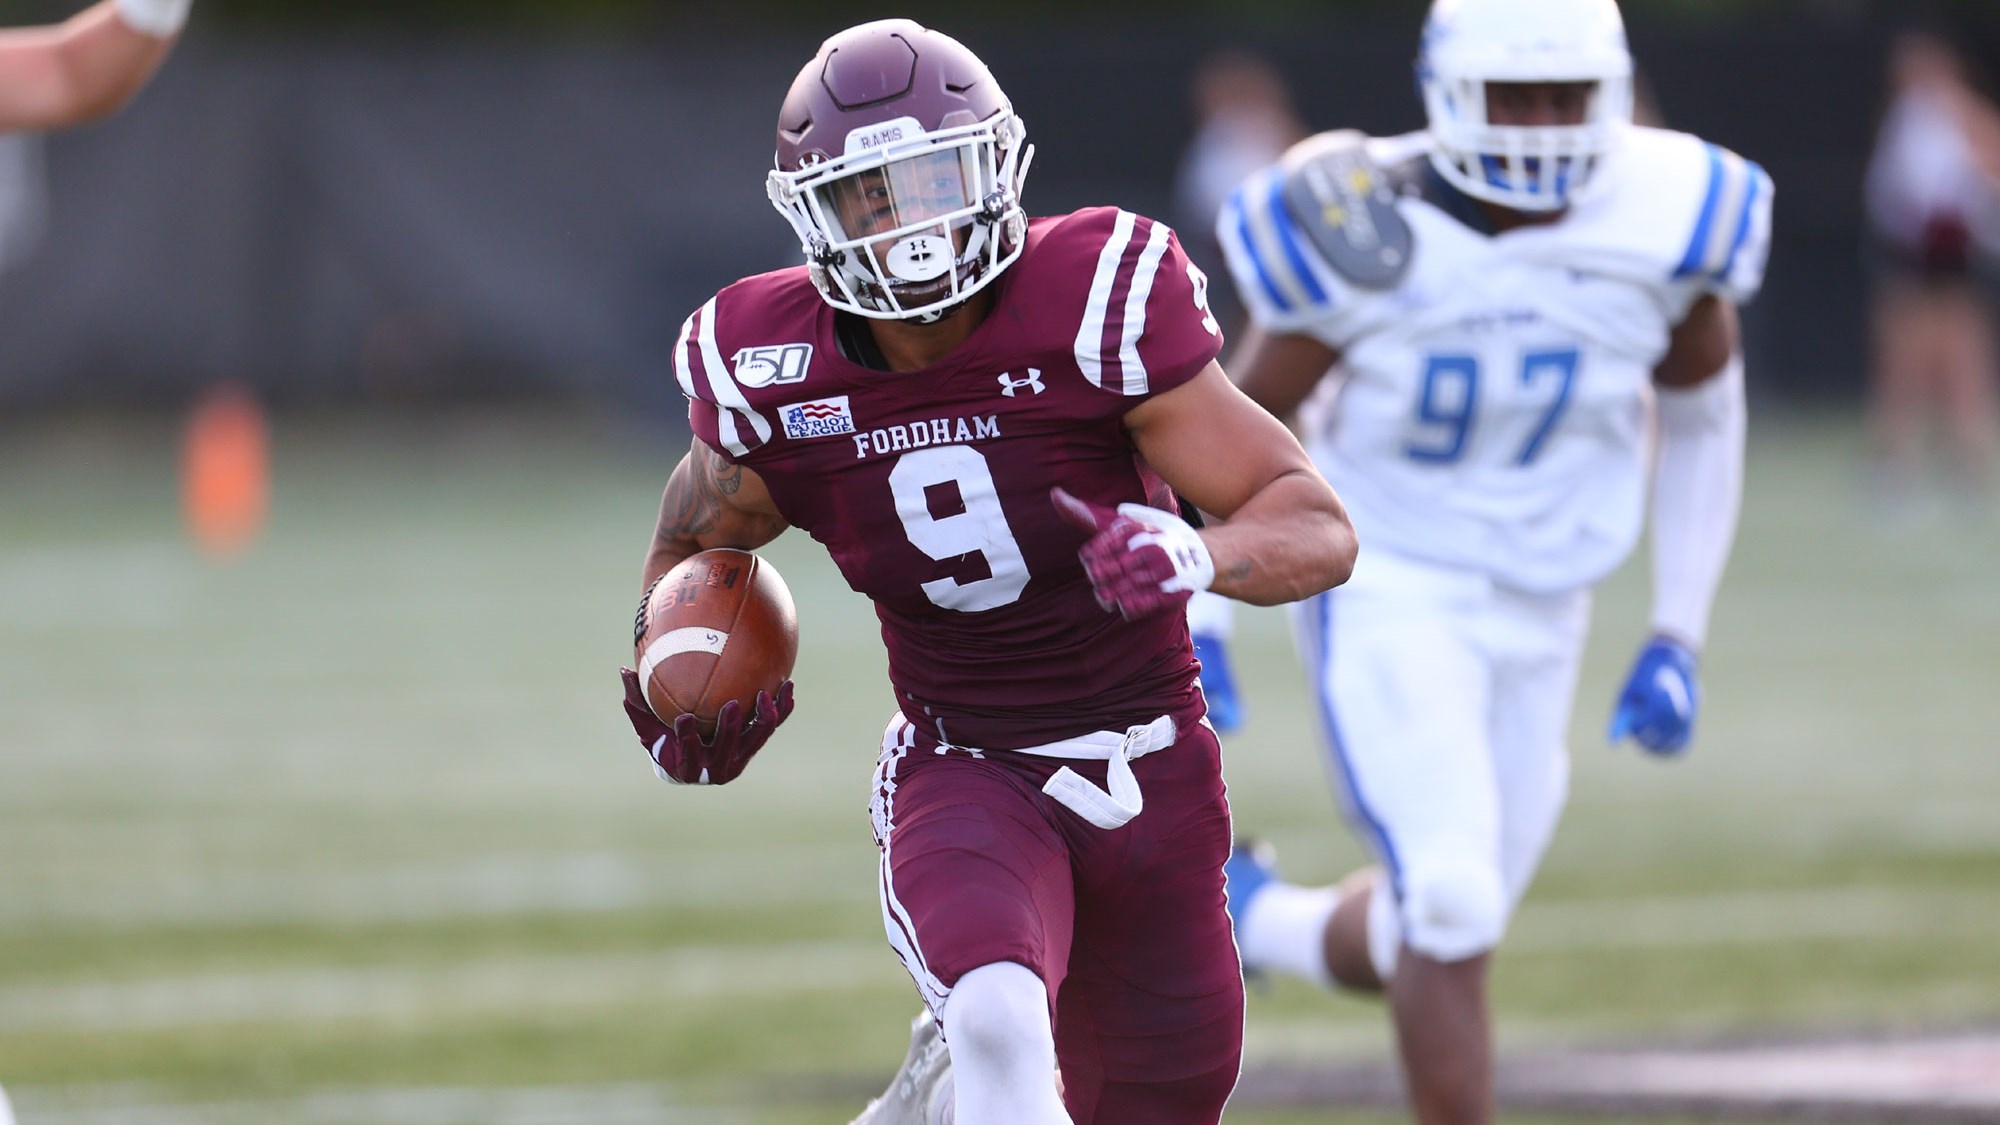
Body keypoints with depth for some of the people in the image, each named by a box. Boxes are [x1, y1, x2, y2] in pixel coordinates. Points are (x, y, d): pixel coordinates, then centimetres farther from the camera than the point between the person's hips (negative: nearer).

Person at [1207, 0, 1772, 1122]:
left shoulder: (1665, 224, -11)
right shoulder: (1368, 235, -18)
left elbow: (1701, 410, 8)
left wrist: (1679, 639, 4)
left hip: (1536, 619, 4)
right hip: (1386, 599, -4)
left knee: (1436, 936, 11)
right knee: (1452, 910, -20)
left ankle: (1253, 916, 42)